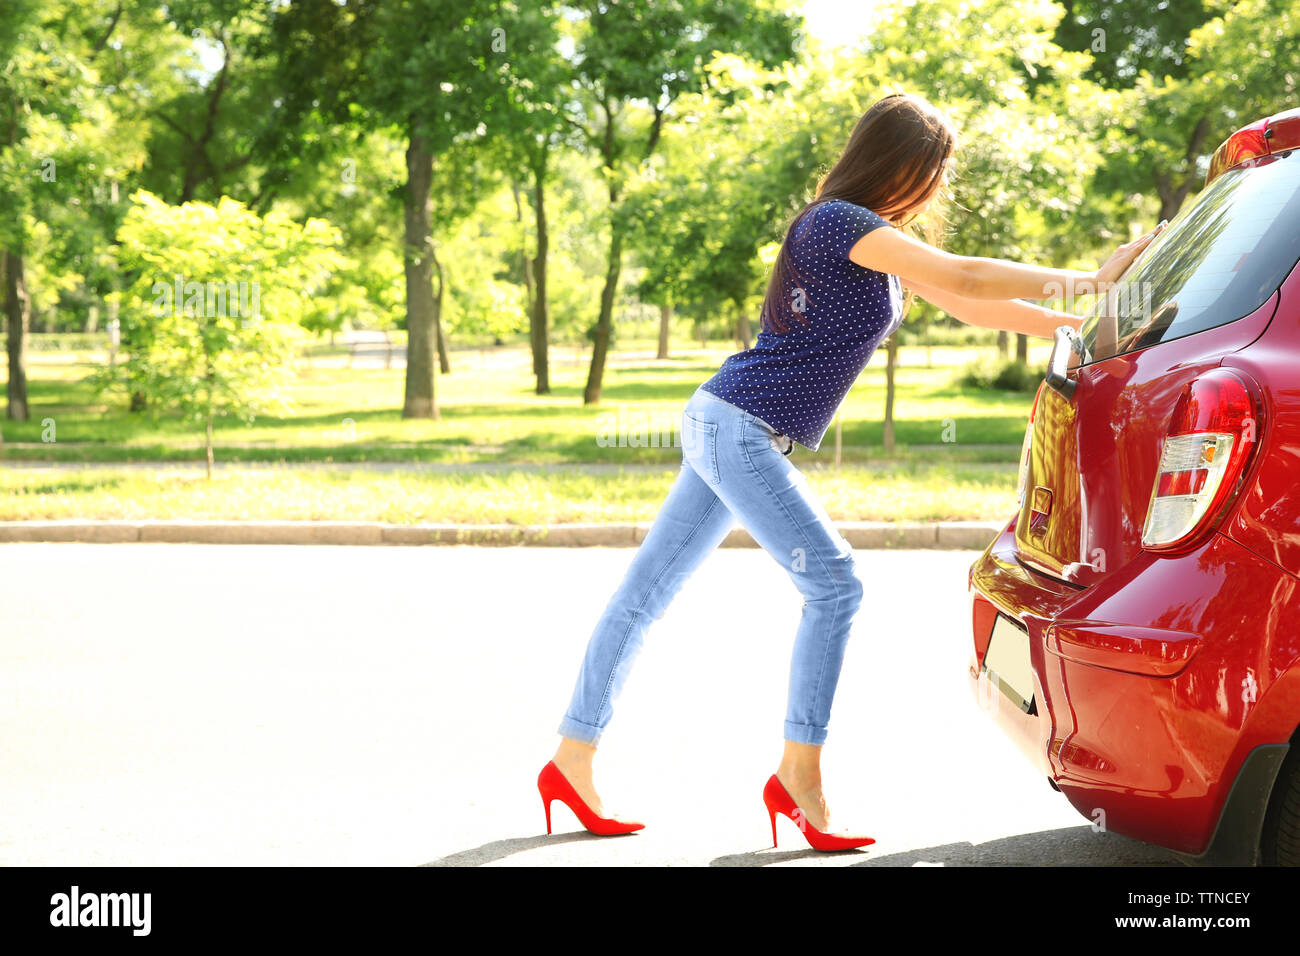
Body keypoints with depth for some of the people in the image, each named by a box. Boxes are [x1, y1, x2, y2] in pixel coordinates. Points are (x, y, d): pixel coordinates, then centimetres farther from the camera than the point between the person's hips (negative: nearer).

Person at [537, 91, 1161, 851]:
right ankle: (799, 772, -5)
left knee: (647, 595, 10)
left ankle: (573, 761, 15)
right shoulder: (840, 222, -14)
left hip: (726, 430, 10)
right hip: (738, 427, -10)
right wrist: (1092, 283, -17)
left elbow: (969, 306, 18)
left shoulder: (882, 241, 16)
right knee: (834, 582, -11)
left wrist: (1085, 328, 13)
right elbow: (965, 278, -21)